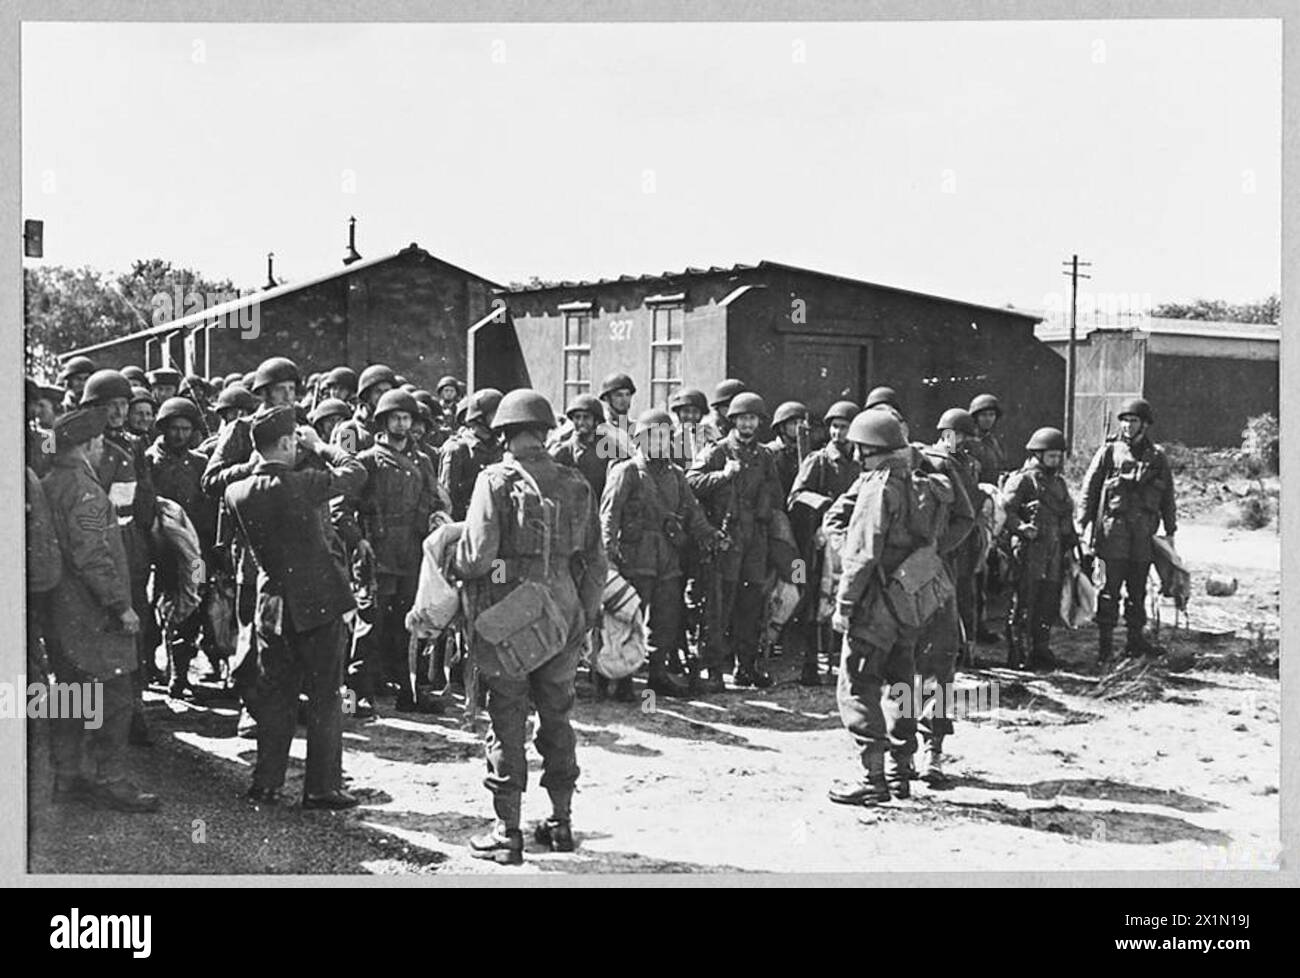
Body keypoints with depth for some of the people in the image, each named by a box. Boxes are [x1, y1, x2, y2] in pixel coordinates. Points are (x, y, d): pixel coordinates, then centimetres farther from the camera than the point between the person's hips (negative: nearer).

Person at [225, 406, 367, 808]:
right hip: (318, 600, -5)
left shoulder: (237, 493, -3)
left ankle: (266, 783, 16)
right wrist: (319, 446, 5)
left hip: (273, 604, 5)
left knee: (274, 696, 13)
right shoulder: (298, 484, -19)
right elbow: (356, 473, -8)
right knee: (325, 696, 4)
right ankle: (322, 786, 7)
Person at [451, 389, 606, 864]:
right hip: (563, 619, 5)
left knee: (507, 722, 3)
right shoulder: (575, 485, 6)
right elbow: (594, 559, 9)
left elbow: (478, 553, -18)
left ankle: (508, 832, 7)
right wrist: (587, 616, 16)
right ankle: (561, 821, 24)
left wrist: (451, 566, 3)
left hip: (509, 615, -4)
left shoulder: (496, 481, -10)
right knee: (556, 716, 16)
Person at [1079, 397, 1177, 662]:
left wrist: (1170, 531, 12)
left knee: (1138, 588, 9)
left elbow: (1168, 497, 15)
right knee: (1110, 587, -4)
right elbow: (1089, 488, 2)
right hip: (1113, 529, -3)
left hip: (1144, 533, 3)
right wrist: (1087, 524, -5)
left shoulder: (1158, 457, 10)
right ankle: (1105, 641, 0)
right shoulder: (1109, 452, 2)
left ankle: (1135, 639, 18)